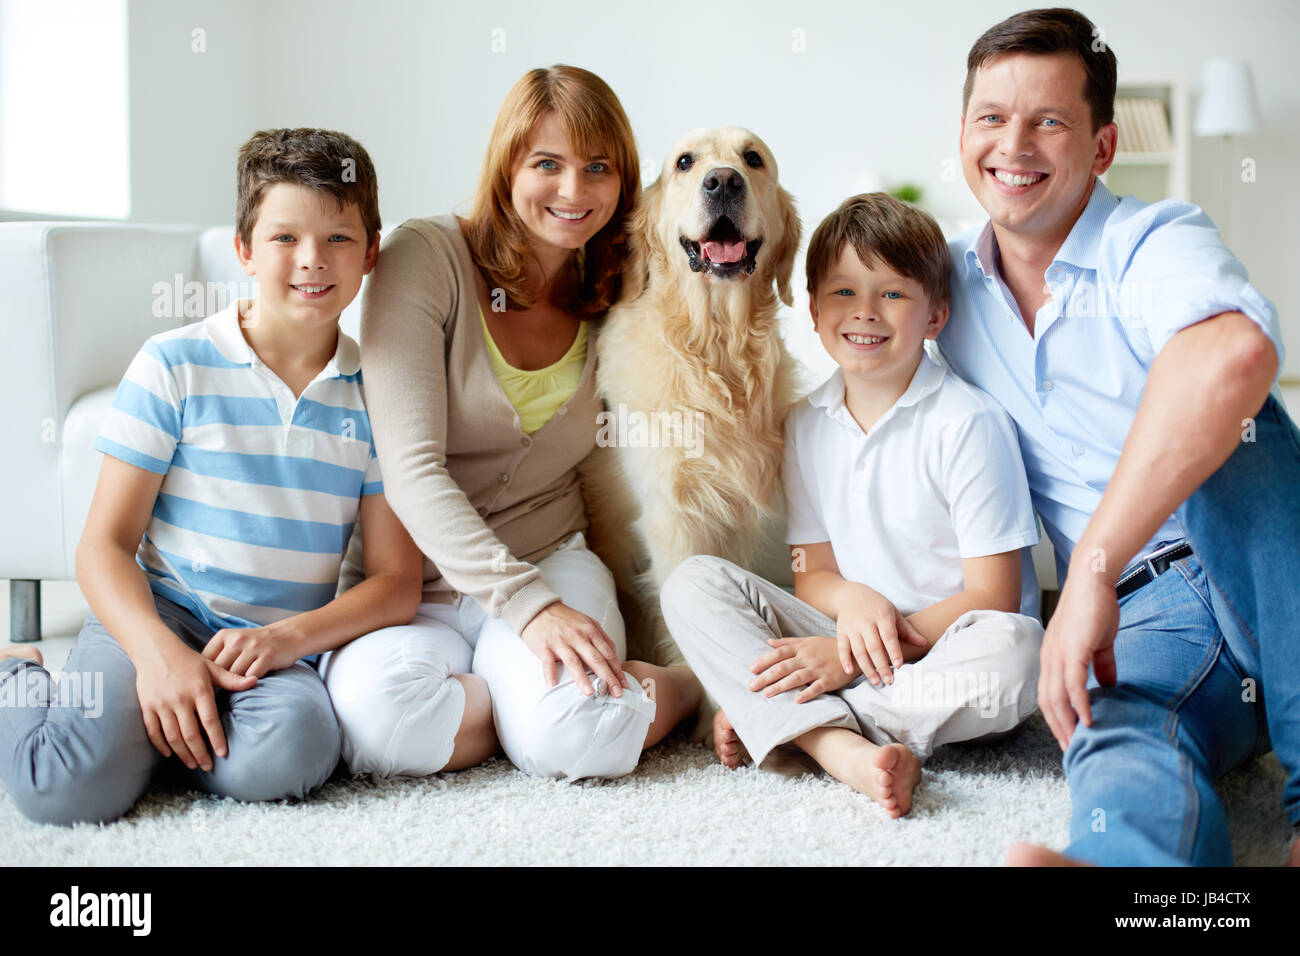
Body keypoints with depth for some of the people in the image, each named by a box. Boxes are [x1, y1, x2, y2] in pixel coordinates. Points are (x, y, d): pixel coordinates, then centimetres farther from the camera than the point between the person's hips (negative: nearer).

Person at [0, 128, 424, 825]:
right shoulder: (173, 365, -1)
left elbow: (397, 580, 3)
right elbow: (104, 545, -3)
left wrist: (288, 636, -15)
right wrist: (159, 653, -21)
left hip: (274, 645, 2)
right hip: (154, 616, -1)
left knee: (289, 754, -33)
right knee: (71, 790, -27)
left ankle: (142, 732, -2)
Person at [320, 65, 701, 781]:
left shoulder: (617, 297, 7)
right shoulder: (426, 257, -8)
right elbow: (411, 469, -16)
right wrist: (528, 606, -25)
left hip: (551, 560, 2)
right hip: (416, 581, -2)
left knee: (578, 739, -31)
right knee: (373, 716, -36)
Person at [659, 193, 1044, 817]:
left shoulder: (968, 424, -10)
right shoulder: (807, 426, 7)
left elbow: (992, 596, -12)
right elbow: (812, 573, 9)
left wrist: (850, 658, -19)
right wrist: (854, 599, -18)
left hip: (942, 648, -4)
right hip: (849, 640, 4)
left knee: (1016, 649, -37)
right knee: (693, 583, -13)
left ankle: (769, 719, -24)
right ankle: (848, 752, -33)